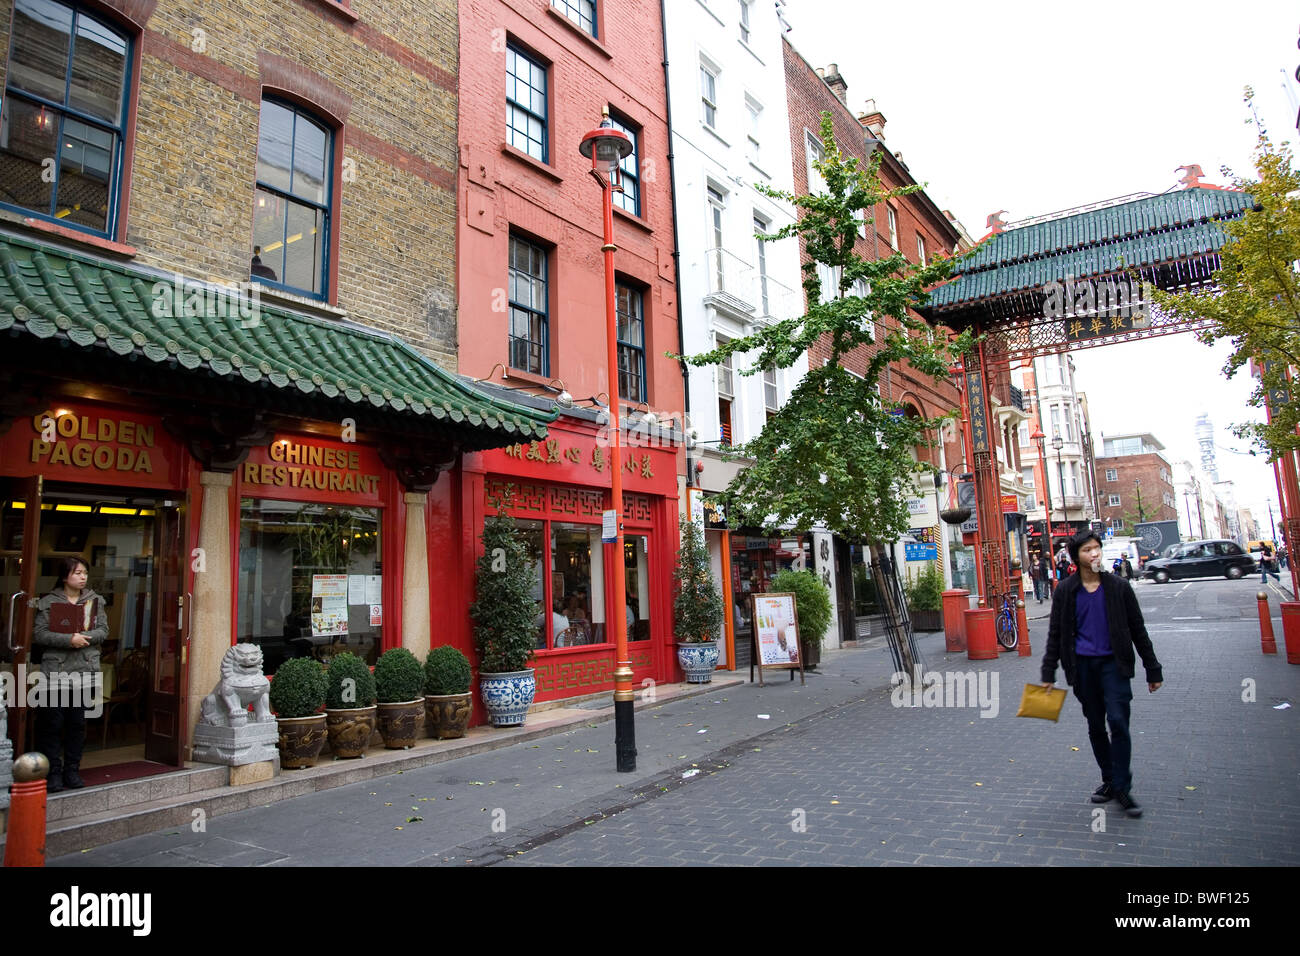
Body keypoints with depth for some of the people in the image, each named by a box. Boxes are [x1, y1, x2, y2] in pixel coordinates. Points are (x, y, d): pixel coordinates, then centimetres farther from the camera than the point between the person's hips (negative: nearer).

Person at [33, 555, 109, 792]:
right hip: (55, 670, -2)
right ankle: (53, 773, 12)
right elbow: (39, 634, -7)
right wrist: (69, 640, -18)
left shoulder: (95, 601, 9)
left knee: (78, 723, 7)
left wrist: (84, 637, -14)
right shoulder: (48, 602, 1)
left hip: (85, 670, 2)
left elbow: (103, 631, 4)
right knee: (52, 723, 1)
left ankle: (72, 771, 17)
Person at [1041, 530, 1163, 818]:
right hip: (1082, 665, 2)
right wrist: (1048, 673, 1)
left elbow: (1138, 630, 6)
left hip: (1113, 662, -1)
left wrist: (1153, 670, 6)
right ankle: (1109, 780, 26)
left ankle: (1122, 787, 0)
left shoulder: (1119, 587, 1)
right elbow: (1056, 634, 5)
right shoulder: (1066, 591, 1)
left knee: (1118, 721, -12)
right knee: (1095, 726, 10)